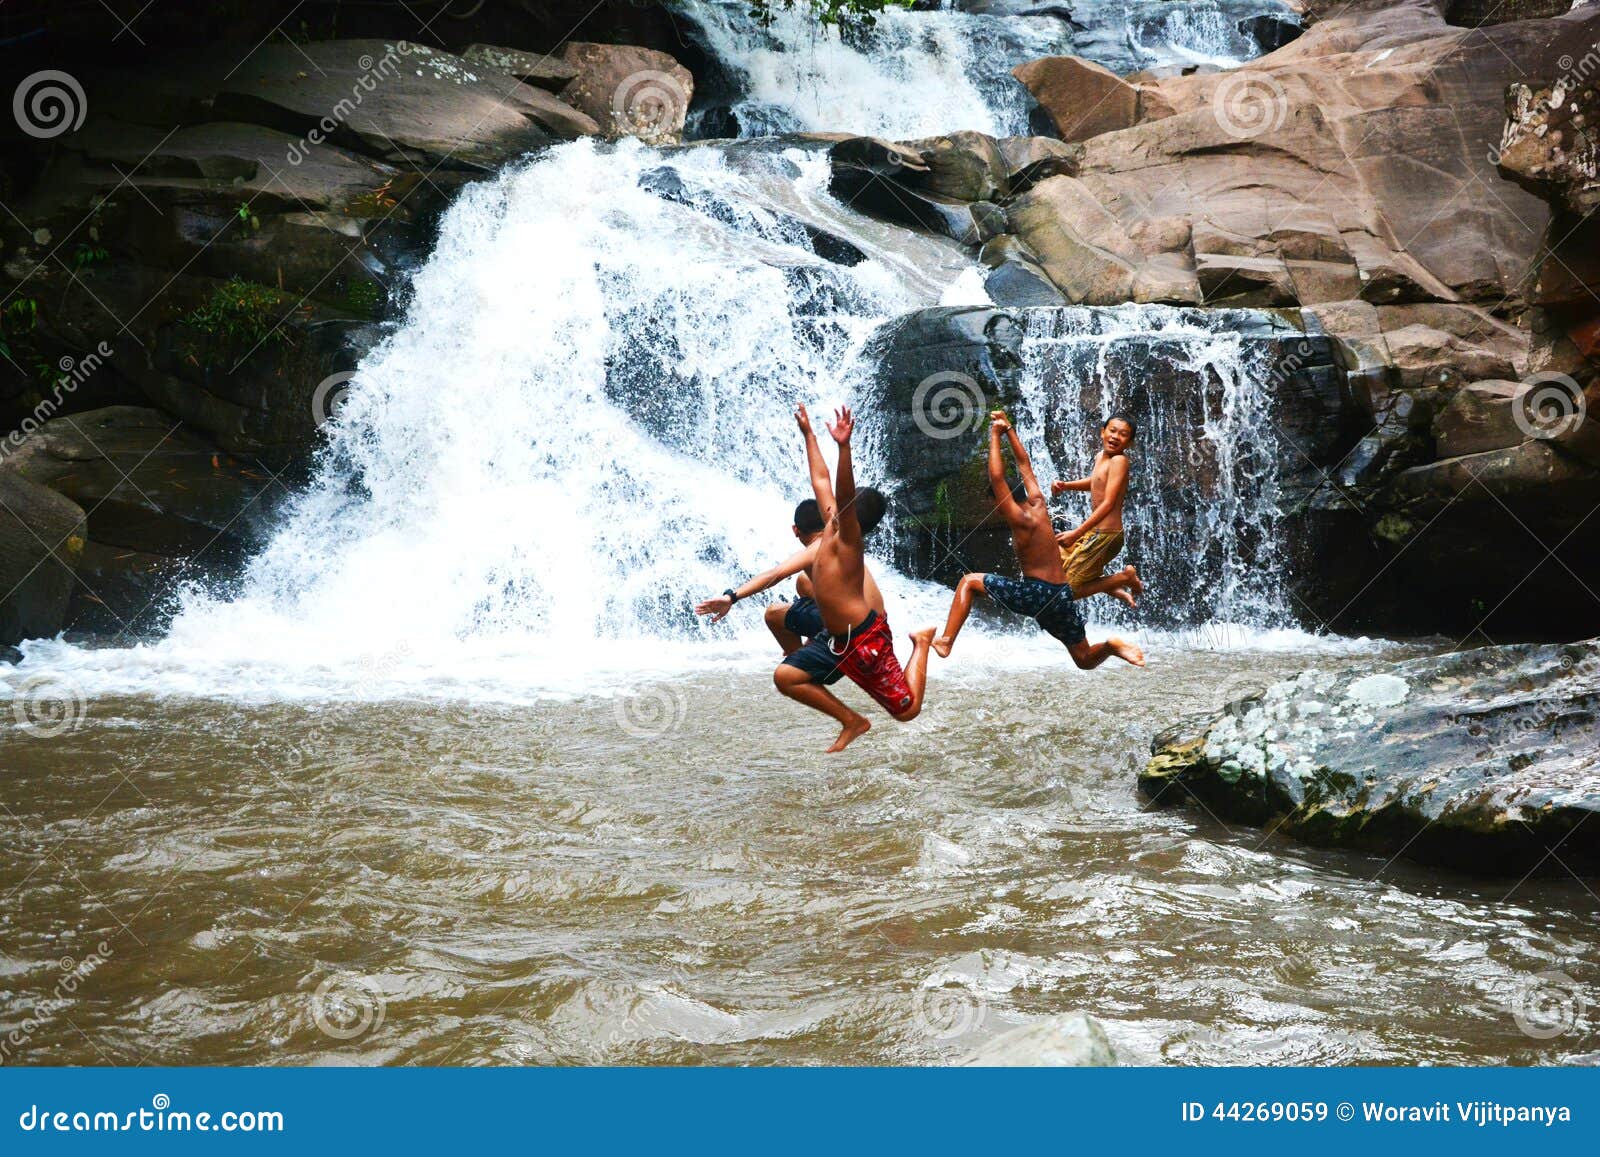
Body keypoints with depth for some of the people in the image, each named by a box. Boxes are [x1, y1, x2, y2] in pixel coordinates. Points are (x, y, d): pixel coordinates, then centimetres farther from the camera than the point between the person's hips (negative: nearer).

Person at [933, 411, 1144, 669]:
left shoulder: (1020, 520, -9)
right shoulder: (1039, 506, 10)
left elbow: (997, 478, -16)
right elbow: (1024, 464, 21)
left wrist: (995, 436, -10)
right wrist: (1009, 429, 21)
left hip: (1035, 594, -7)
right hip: (1061, 597, 7)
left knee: (969, 582, 8)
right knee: (1086, 660, 15)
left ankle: (946, 641, -5)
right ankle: (1111, 646, -17)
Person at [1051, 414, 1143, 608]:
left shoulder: (1119, 460, -16)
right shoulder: (1100, 457, 9)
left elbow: (1108, 503, -23)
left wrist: (1077, 533, -27)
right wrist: (1065, 485, 13)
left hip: (1105, 534, -9)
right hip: (1094, 531, 9)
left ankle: (1126, 577, 1)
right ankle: (1118, 591, 17)